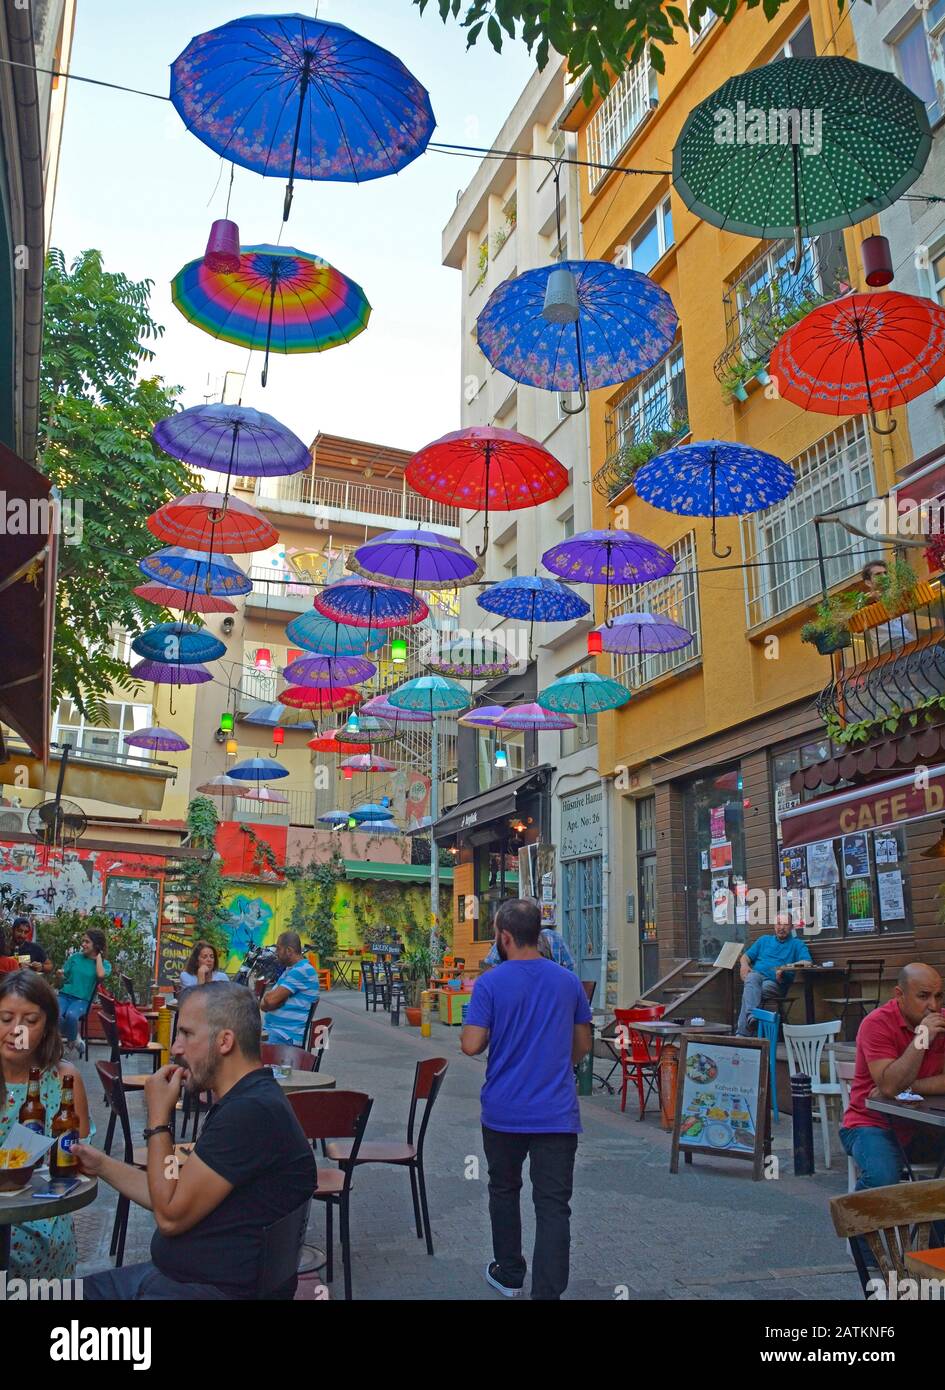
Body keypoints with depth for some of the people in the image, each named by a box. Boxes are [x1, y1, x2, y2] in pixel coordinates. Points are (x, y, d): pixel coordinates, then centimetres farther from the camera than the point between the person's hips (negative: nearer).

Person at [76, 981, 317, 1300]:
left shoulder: (254, 1112, -25)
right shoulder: (242, 1103, 11)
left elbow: (171, 1215, -20)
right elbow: (178, 1197, 15)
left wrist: (158, 1117, -13)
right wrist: (102, 1165, 13)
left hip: (220, 1289, -10)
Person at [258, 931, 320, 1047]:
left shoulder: (302, 970, -14)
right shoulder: (290, 970, 20)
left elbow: (271, 999, -18)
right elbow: (269, 999, 16)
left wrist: (265, 998, 4)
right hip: (274, 1030, 10)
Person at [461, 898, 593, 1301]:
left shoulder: (490, 984, -12)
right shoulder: (569, 981, 0)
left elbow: (471, 1045, -15)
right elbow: (583, 1045, 8)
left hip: (503, 1112, -1)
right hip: (557, 1113, 1)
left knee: (504, 1191, 21)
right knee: (553, 1206, 4)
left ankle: (509, 1275, 35)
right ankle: (548, 1291, 0)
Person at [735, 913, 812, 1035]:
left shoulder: (797, 944, 18)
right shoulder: (764, 940, 30)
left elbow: (808, 963, 0)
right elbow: (745, 956, 26)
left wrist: (786, 967, -15)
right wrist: (744, 964, 1)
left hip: (776, 982, -2)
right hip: (757, 974, 3)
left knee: (749, 992, -34)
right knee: (751, 978, -37)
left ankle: (742, 1033, -39)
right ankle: (752, 1015, -59)